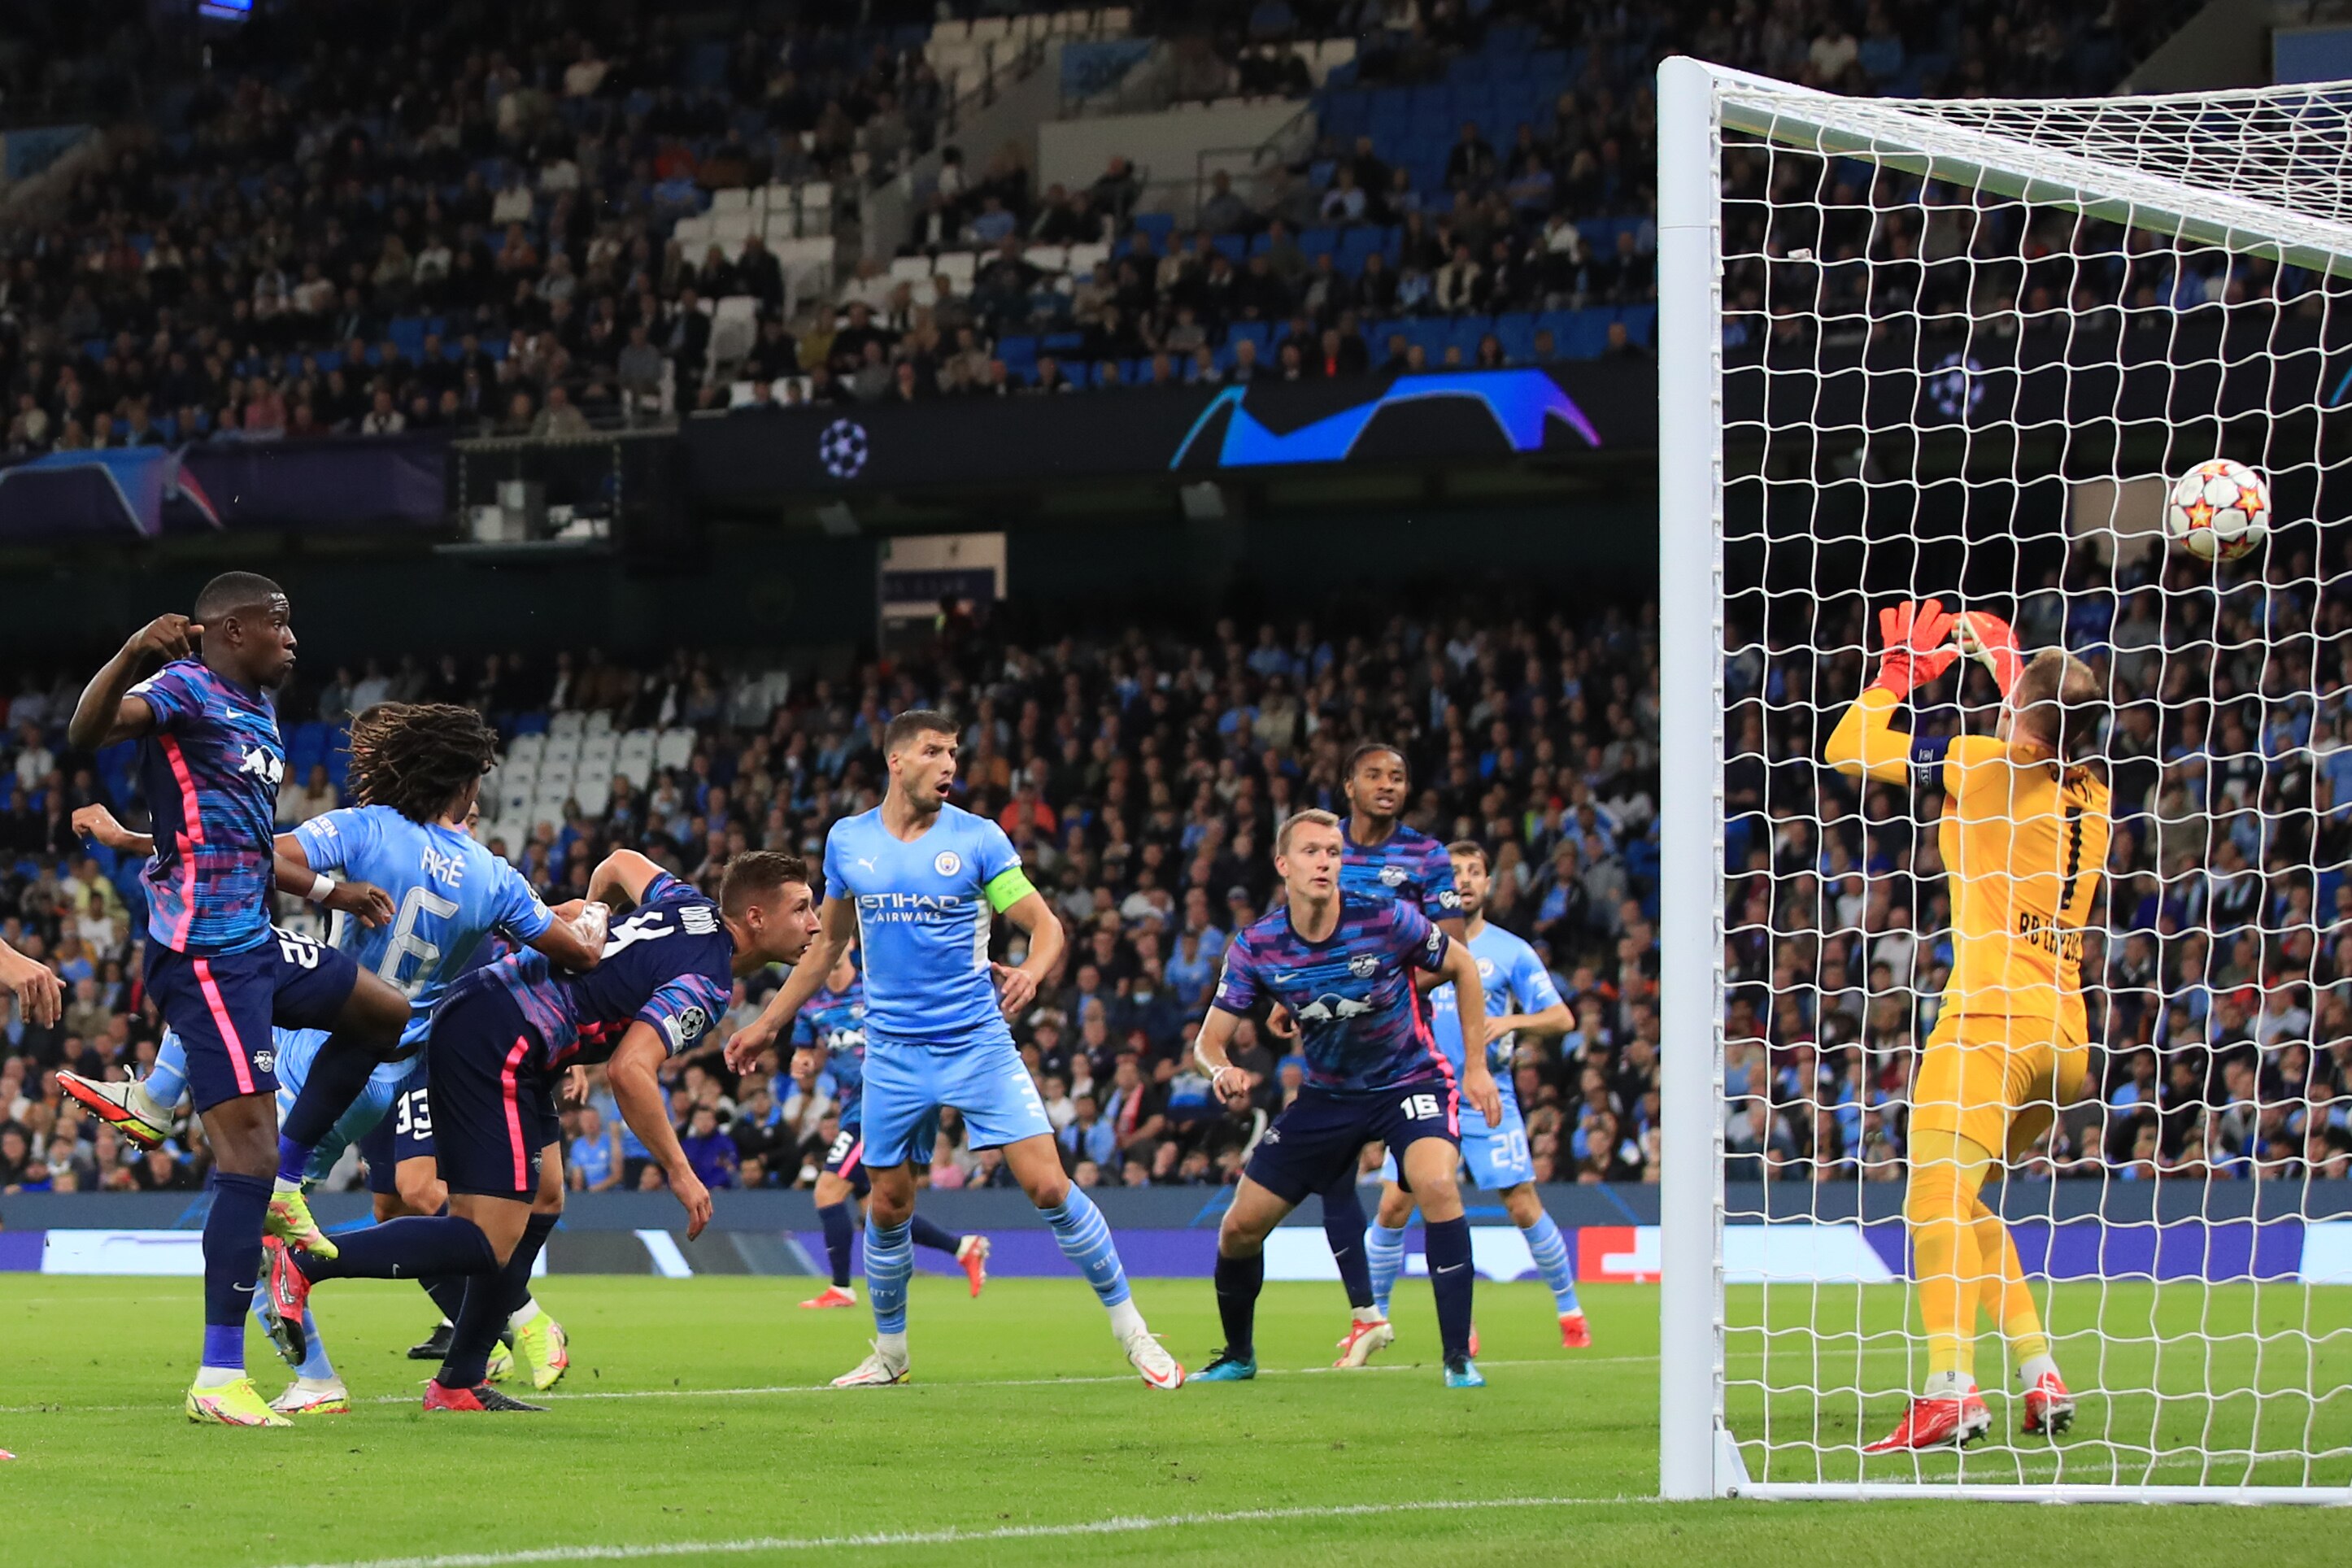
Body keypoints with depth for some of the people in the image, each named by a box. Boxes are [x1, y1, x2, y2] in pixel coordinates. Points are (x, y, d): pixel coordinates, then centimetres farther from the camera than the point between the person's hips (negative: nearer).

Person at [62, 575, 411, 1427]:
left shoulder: (260, 710, 19)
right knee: (249, 1146, -14)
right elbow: (85, 732, -29)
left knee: (387, 1014, 23)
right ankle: (219, 1379, -15)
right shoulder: (187, 688, -9)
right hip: (204, 952, -10)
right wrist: (133, 654, -45)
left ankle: (278, 1187, 25)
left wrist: (332, 891, 36)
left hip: (255, 942, 10)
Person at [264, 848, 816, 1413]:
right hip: (496, 1044, -10)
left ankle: (459, 1385, 20)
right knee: (490, 1243, -10)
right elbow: (629, 1071, -26)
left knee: (543, 1199, 17)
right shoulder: (705, 981, -15)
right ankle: (299, 1264, -11)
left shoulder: (689, 902, 11)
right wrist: (679, 1171, -18)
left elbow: (621, 863, 32)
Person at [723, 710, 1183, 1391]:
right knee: (888, 1208, 7)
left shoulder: (977, 839, -4)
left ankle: (1132, 1332, 0)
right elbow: (829, 944, 18)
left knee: (1048, 1186, -11)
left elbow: (1046, 925, -5)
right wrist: (767, 1024, 18)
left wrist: (1032, 971, -27)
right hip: (894, 1050, 3)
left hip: (978, 1043, -3)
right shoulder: (848, 842, 4)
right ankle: (890, 1352, 28)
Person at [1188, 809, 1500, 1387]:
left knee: (1437, 1186, -33)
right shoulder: (1256, 948, -14)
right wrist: (1223, 1071, -31)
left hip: (1410, 1079, -3)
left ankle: (1458, 1357, -23)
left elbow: (1462, 966, -3)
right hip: (1326, 1094, 3)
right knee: (1240, 1227, 0)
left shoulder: (1386, 921, -21)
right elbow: (1209, 1039, -6)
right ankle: (1238, 1356, 28)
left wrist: (1476, 1067, -5)